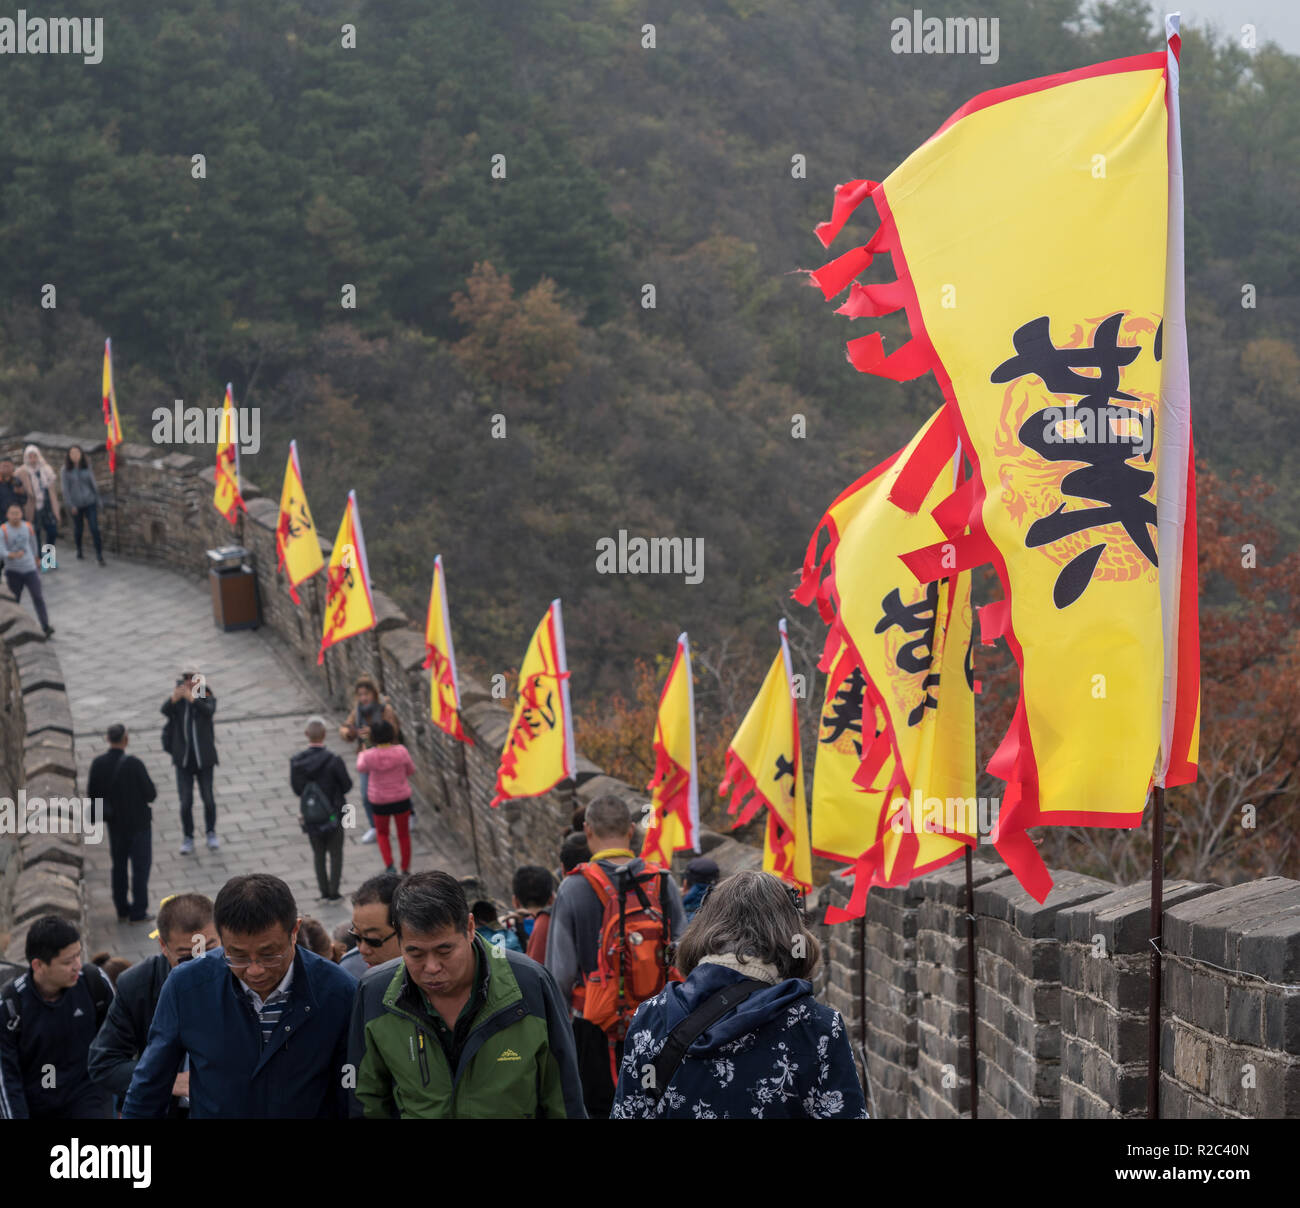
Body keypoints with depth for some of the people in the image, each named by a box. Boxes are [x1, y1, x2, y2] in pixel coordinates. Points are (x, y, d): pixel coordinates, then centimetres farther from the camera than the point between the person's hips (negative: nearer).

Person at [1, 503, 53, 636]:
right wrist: (13, 555, -40)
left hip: (30, 568, 2)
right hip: (13, 570, -2)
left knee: (38, 597, -5)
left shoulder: (28, 527, 1)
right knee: (14, 600, 7)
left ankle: (45, 626, -4)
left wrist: (36, 558, 32)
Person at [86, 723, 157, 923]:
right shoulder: (133, 764, -23)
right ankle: (138, 912, 9)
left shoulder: (98, 764, -10)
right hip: (138, 822, -5)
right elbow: (150, 794, -19)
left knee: (119, 866, 18)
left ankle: (122, 910, 25)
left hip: (115, 822, 5)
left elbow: (91, 794, -2)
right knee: (140, 867, 7)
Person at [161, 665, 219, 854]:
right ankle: (188, 838, 16)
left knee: (208, 799, 5)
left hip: (204, 757, -1)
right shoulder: (177, 700, -1)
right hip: (183, 758, 1)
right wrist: (174, 698, -44)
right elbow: (165, 710, -22)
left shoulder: (206, 697, -4)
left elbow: (209, 710, -27)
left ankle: (211, 833, 27)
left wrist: (191, 697, -44)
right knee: (186, 801, -1)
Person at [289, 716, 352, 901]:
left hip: (310, 816, 3)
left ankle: (324, 891, 22)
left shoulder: (296, 761, -12)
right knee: (336, 853, 13)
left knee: (318, 854, 18)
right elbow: (346, 785, -12)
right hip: (333, 814, -3)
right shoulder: (333, 761, -22)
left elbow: (296, 788, -4)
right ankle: (333, 892, 12)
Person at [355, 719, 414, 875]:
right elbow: (410, 771, -2)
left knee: (382, 833, 24)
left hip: (379, 802, 0)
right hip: (401, 799, 1)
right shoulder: (401, 751, -20)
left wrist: (361, 756, 24)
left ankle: (389, 866, 6)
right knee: (404, 834, 21)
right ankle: (405, 870, 31)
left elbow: (362, 769, 3)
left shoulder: (370, 756, -21)